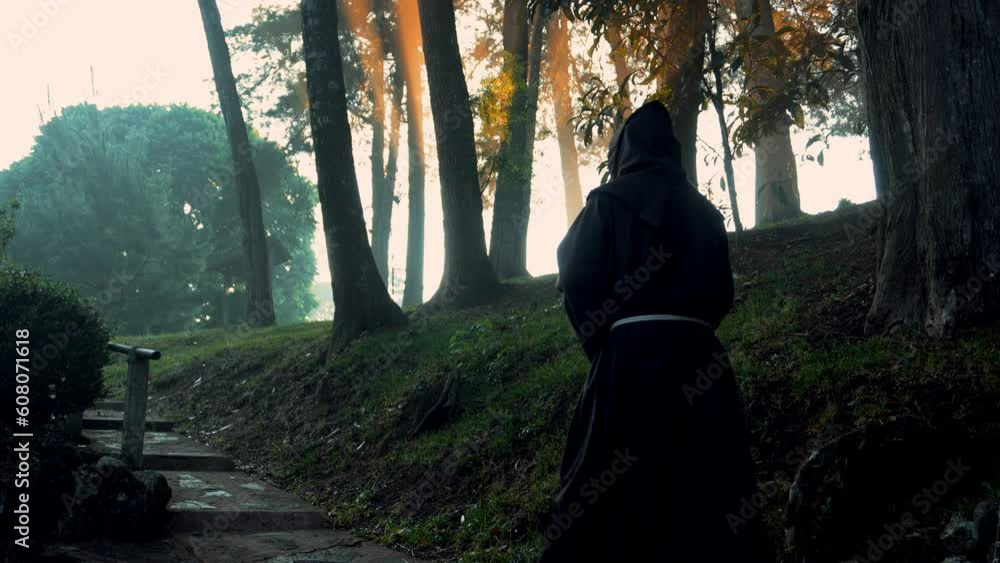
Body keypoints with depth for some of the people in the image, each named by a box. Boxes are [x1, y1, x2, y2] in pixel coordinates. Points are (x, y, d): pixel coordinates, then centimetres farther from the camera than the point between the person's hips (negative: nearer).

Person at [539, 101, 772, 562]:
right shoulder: (702, 208, 13)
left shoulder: (610, 200, 0)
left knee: (611, 484, 0)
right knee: (701, 480, 7)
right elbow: (722, 291, 13)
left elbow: (578, 279, -7)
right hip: (697, 354, 4)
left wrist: (600, 343, 4)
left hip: (630, 352, -4)